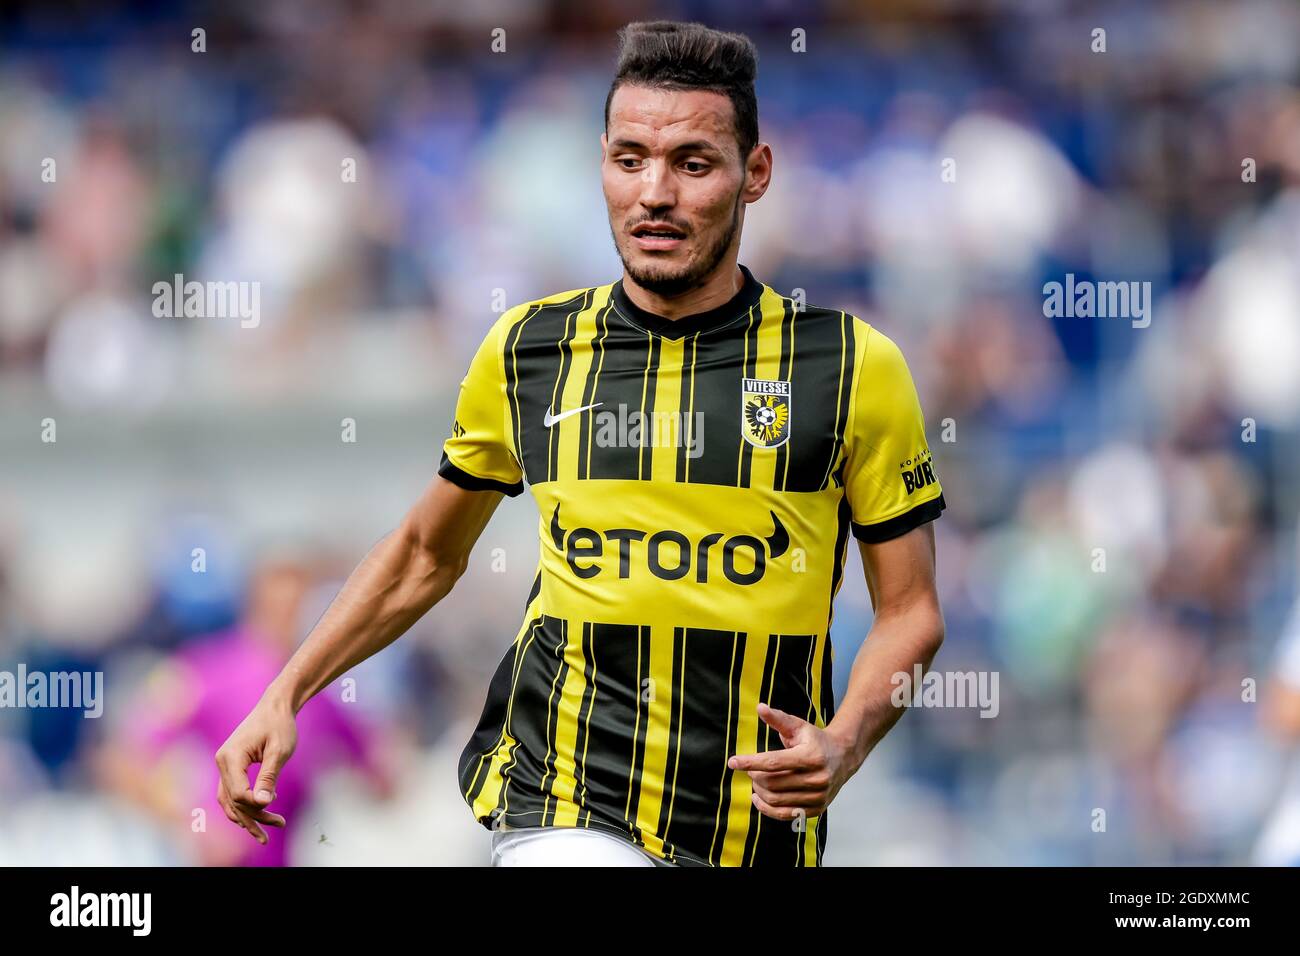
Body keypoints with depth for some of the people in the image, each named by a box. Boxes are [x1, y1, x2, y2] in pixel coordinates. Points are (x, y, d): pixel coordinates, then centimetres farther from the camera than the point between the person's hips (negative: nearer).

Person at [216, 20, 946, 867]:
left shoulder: (854, 366, -1)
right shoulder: (526, 351, 5)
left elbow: (911, 609, 4)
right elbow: (426, 554, 20)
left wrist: (843, 746, -14)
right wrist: (285, 695, 14)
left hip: (764, 830, 1)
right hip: (564, 815, -1)